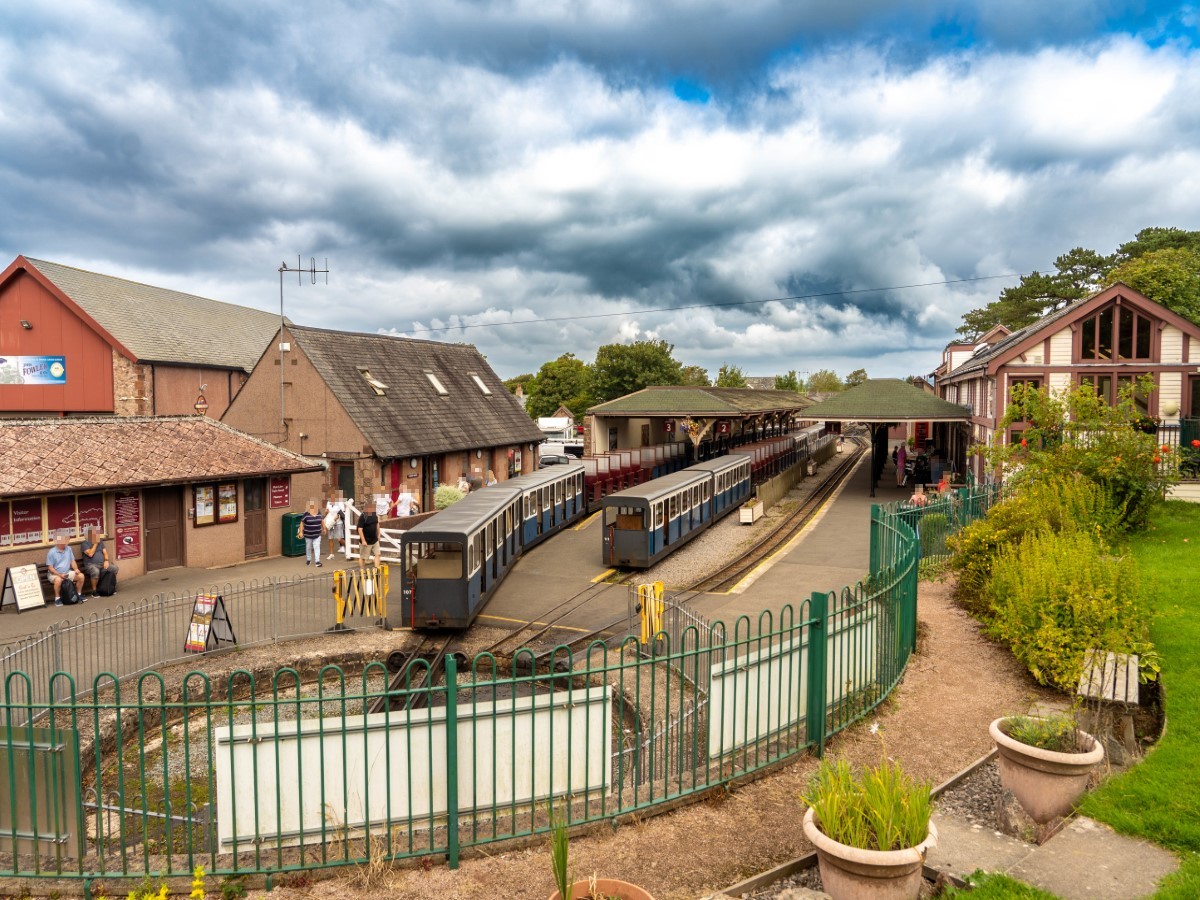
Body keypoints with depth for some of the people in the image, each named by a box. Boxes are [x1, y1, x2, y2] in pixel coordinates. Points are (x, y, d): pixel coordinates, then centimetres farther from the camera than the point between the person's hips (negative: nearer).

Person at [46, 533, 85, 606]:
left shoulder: (68, 549, 5)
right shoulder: (51, 552, -11)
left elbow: (72, 561, 10)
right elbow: (50, 567, -11)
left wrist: (76, 569, -10)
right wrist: (59, 575, -23)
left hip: (67, 572, 5)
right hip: (54, 574, -5)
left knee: (81, 575, -15)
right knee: (58, 580, -38)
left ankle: (79, 594, 3)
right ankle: (57, 598, -20)